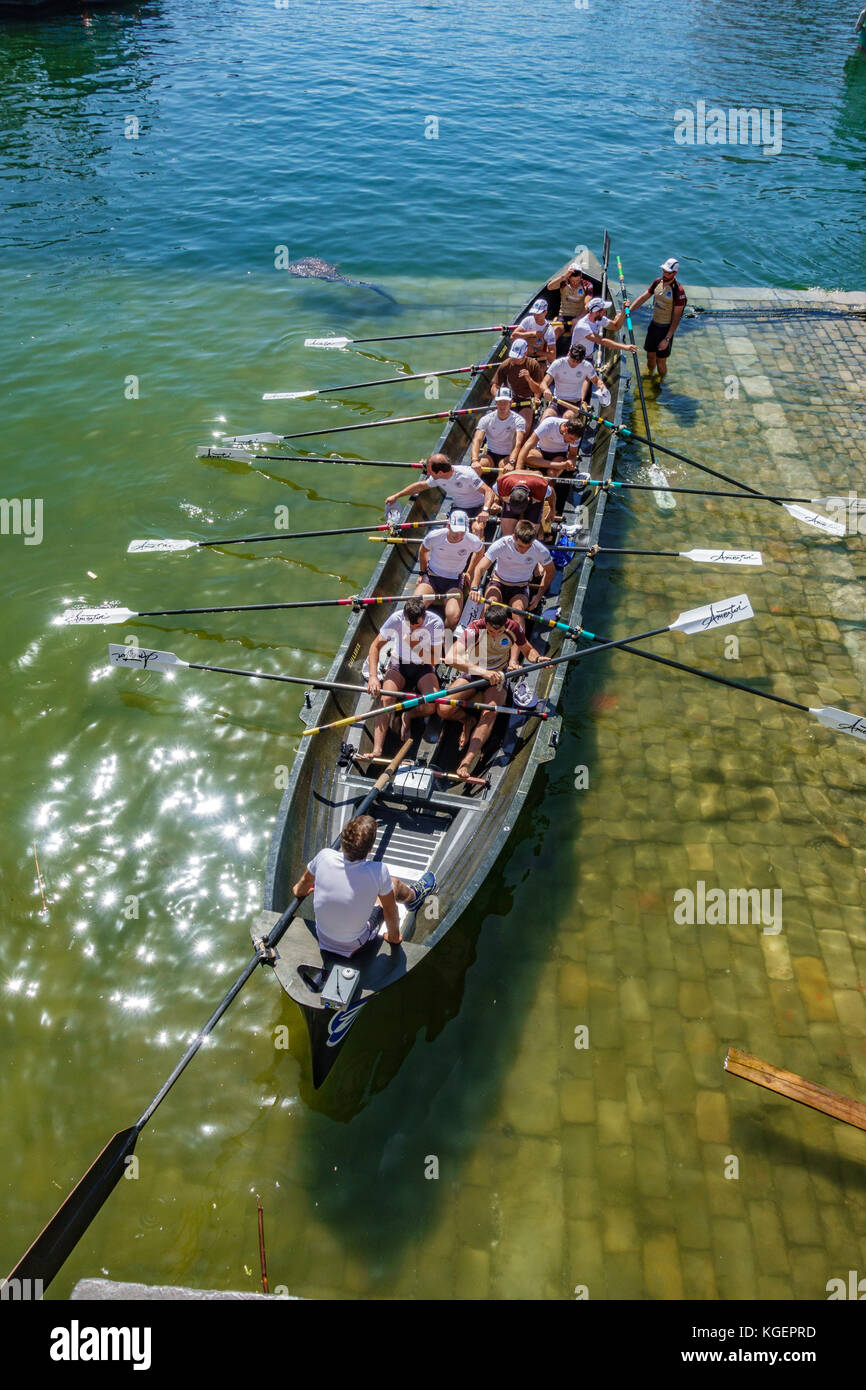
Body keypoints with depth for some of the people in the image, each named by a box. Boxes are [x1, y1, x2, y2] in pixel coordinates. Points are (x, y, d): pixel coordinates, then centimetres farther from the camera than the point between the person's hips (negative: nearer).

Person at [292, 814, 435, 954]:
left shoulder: (324, 857, -22)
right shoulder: (378, 871, -32)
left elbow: (305, 881, 2)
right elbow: (390, 911, -14)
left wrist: (299, 891, 25)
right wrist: (394, 936, 7)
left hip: (322, 938, 3)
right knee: (394, 883, 16)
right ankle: (412, 896, 49)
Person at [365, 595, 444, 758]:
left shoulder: (435, 623, -19)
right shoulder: (396, 619, -19)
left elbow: (434, 661, -14)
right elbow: (375, 646, -12)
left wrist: (417, 647, -30)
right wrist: (373, 676, -23)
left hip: (424, 667, 0)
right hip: (399, 665, 0)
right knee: (386, 699, -28)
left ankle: (408, 716, 5)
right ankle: (376, 750, -34)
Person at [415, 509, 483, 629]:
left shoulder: (472, 541, -14)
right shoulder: (434, 536, -16)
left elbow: (480, 549, 12)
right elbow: (424, 550, 8)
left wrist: (469, 572, 13)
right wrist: (422, 573, 11)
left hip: (454, 581, 0)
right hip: (431, 577, 0)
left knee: (453, 618, -28)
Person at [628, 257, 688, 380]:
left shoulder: (678, 291, -23)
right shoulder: (657, 281, -3)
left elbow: (676, 318, -21)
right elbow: (643, 298, 8)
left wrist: (667, 339, -23)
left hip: (666, 328, -6)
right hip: (654, 324, 6)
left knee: (661, 362, 1)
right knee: (650, 356, 19)